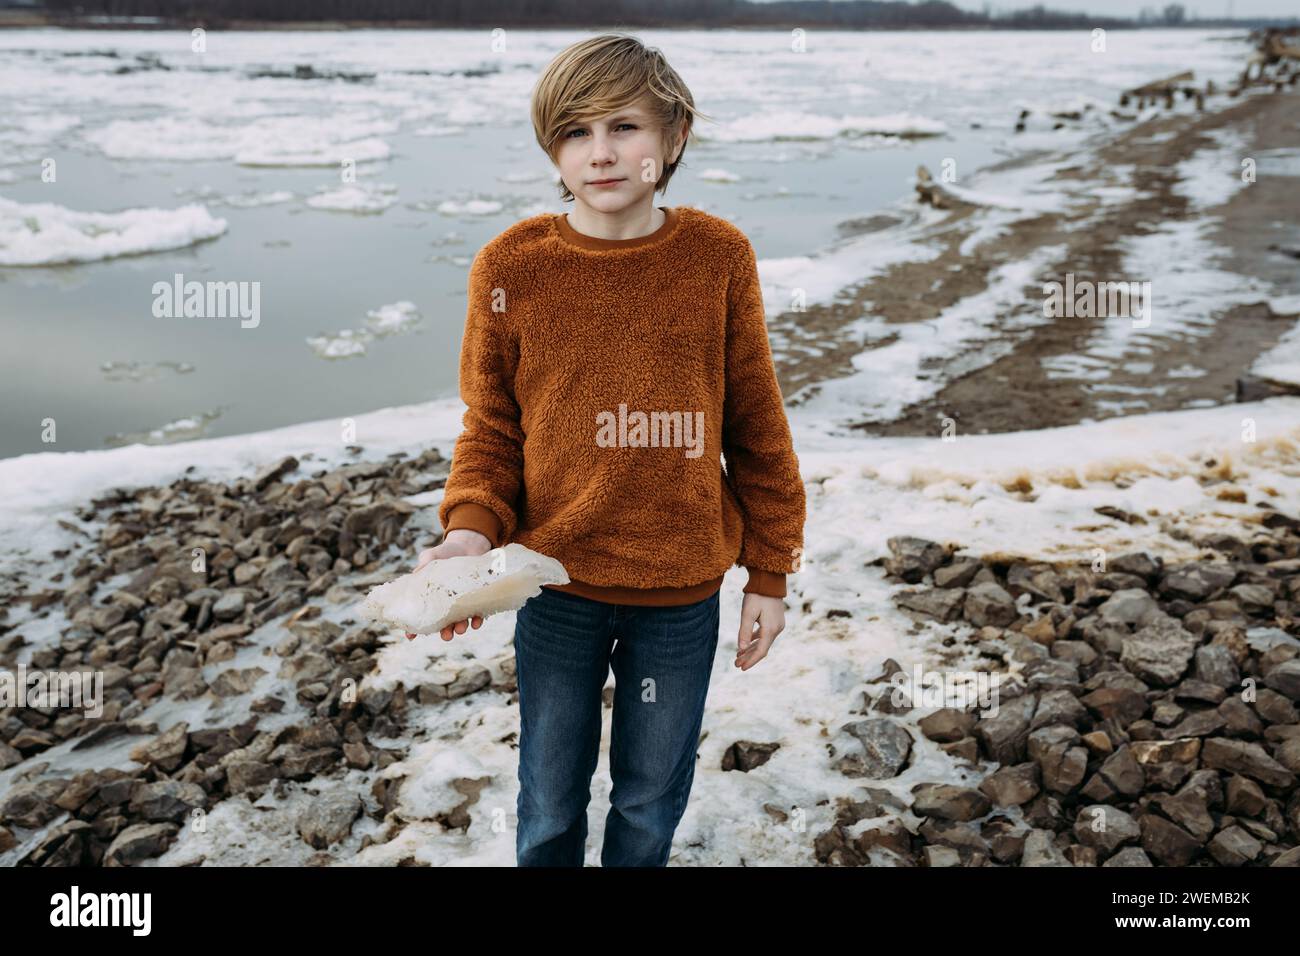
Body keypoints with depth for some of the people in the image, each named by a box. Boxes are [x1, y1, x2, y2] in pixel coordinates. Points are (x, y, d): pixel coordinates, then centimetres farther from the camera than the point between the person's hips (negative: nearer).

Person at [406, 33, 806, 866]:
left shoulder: (719, 258, -8)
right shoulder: (511, 266, -8)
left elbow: (757, 431, -1)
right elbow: (490, 430, 1)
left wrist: (771, 574, 3)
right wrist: (471, 529, -17)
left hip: (683, 591, 0)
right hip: (557, 588, 0)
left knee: (653, 802, 19)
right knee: (550, 807, 18)